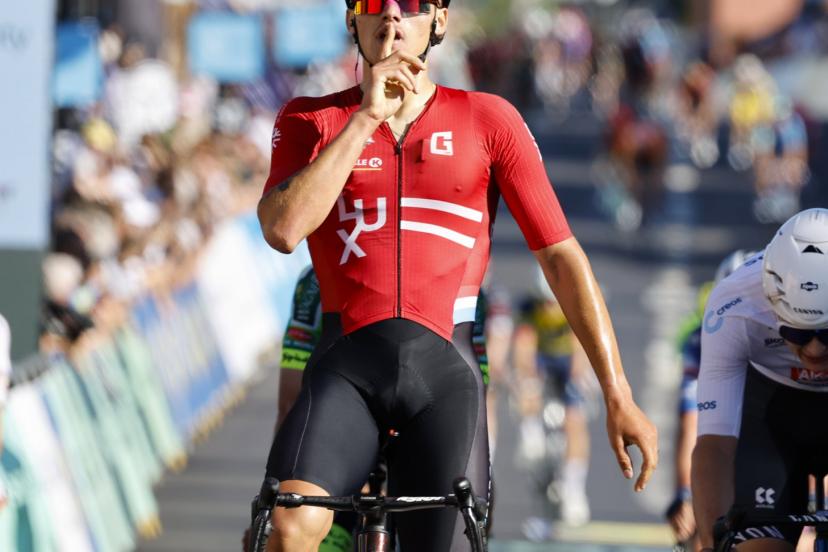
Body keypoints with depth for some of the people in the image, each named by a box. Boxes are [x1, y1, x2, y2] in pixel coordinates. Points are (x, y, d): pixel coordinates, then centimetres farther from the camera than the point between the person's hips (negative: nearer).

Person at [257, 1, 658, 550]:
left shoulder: (488, 120, 9)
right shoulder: (312, 121, 11)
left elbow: (561, 255, 8)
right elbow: (283, 229, -9)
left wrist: (619, 397, 3)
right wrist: (367, 117, -10)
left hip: (444, 370, 1)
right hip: (348, 365, 0)